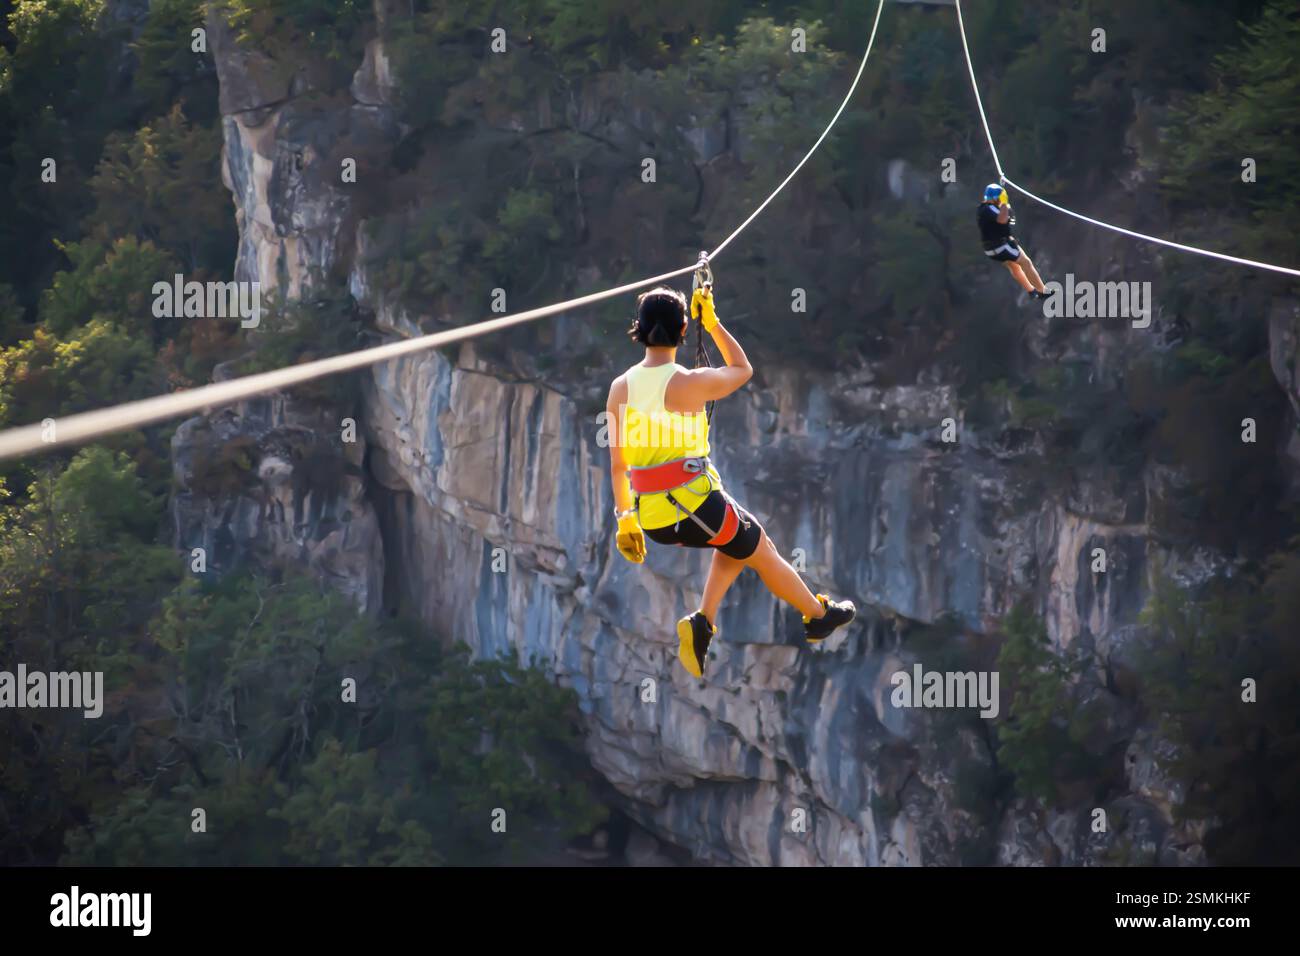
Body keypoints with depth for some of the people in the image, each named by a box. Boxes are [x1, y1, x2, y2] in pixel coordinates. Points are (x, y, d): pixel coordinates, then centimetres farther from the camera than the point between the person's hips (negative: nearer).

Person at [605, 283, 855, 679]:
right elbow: (742, 369, 7)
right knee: (763, 551, 22)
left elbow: (616, 463, 5)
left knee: (738, 540, 30)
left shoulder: (621, 388, 0)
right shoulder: (690, 383, -14)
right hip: (695, 508, -5)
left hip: (652, 520, 5)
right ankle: (819, 617, 41)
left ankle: (702, 622, 14)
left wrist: (624, 519, 15)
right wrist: (712, 323, 14)